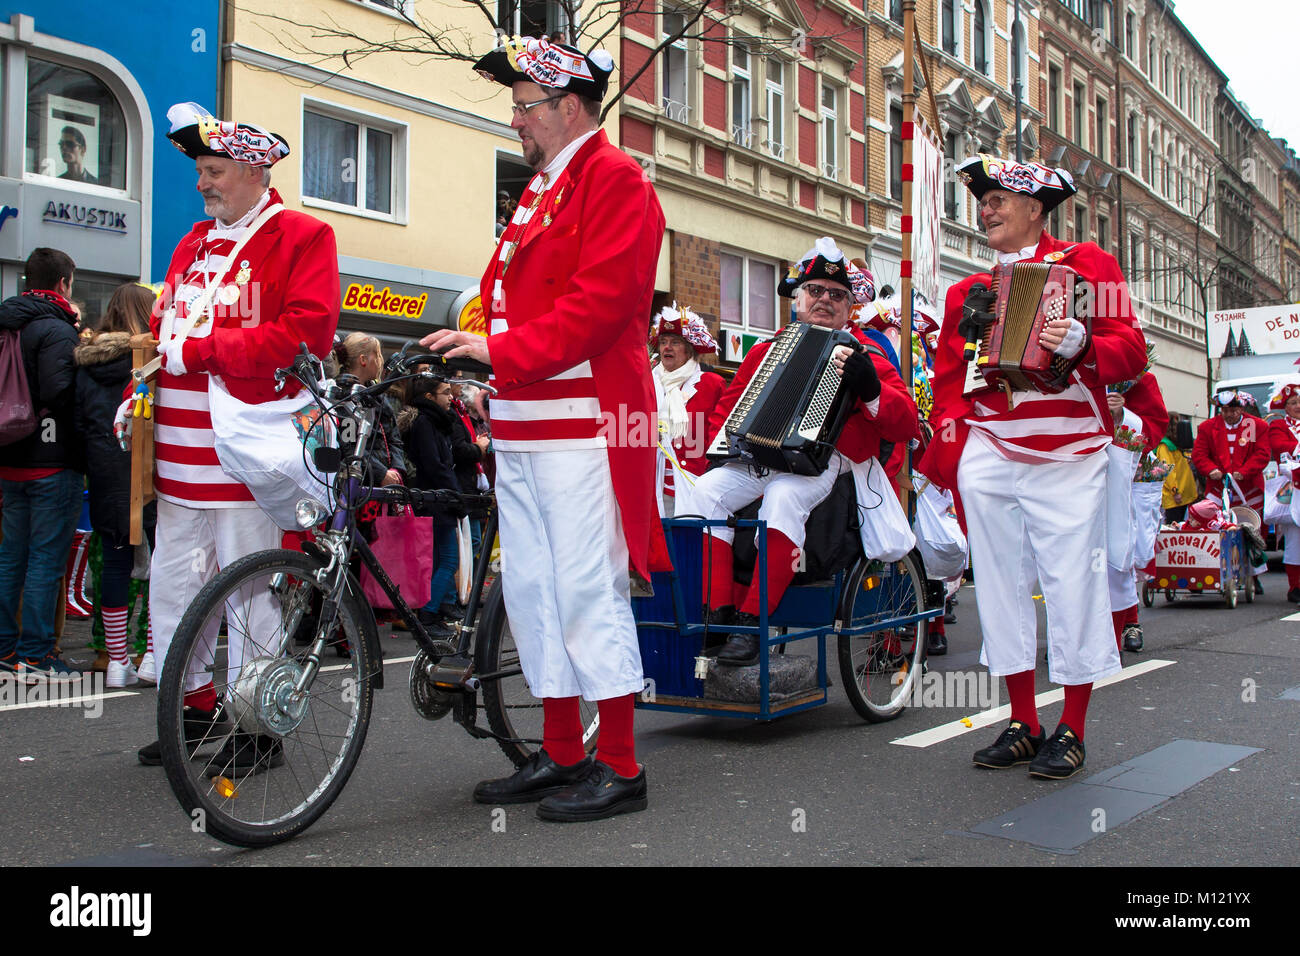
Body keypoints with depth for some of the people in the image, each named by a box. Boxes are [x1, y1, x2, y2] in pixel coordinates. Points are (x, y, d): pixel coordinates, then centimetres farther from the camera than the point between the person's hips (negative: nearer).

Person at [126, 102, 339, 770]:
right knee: (172, 578, 12)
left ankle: (258, 727, 11)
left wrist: (197, 351, -15)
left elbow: (305, 333, -15)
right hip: (181, 448, 7)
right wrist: (138, 394, 10)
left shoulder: (302, 237, -3)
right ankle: (193, 703, 28)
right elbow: (163, 327, 26)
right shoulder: (192, 244, 20)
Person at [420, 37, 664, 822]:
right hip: (525, 424, 9)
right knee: (531, 591, 11)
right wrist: (478, 363, 9)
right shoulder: (541, 189, 24)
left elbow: (599, 300, -16)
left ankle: (620, 767, 5)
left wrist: (501, 349, -19)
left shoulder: (614, 178, -4)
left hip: (583, 423, -9)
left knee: (589, 590, -6)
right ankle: (561, 755, 22)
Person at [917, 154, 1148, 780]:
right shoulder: (967, 293, 17)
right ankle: (1023, 724, 17)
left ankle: (1071, 732, 10)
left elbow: (1131, 349, -2)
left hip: (1067, 458, -4)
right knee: (1001, 585, 6)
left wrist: (1081, 345, -22)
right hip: (988, 456, 4)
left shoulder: (1086, 264, 6)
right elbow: (949, 381, 15)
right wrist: (951, 459, 4)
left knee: (1071, 583, -4)